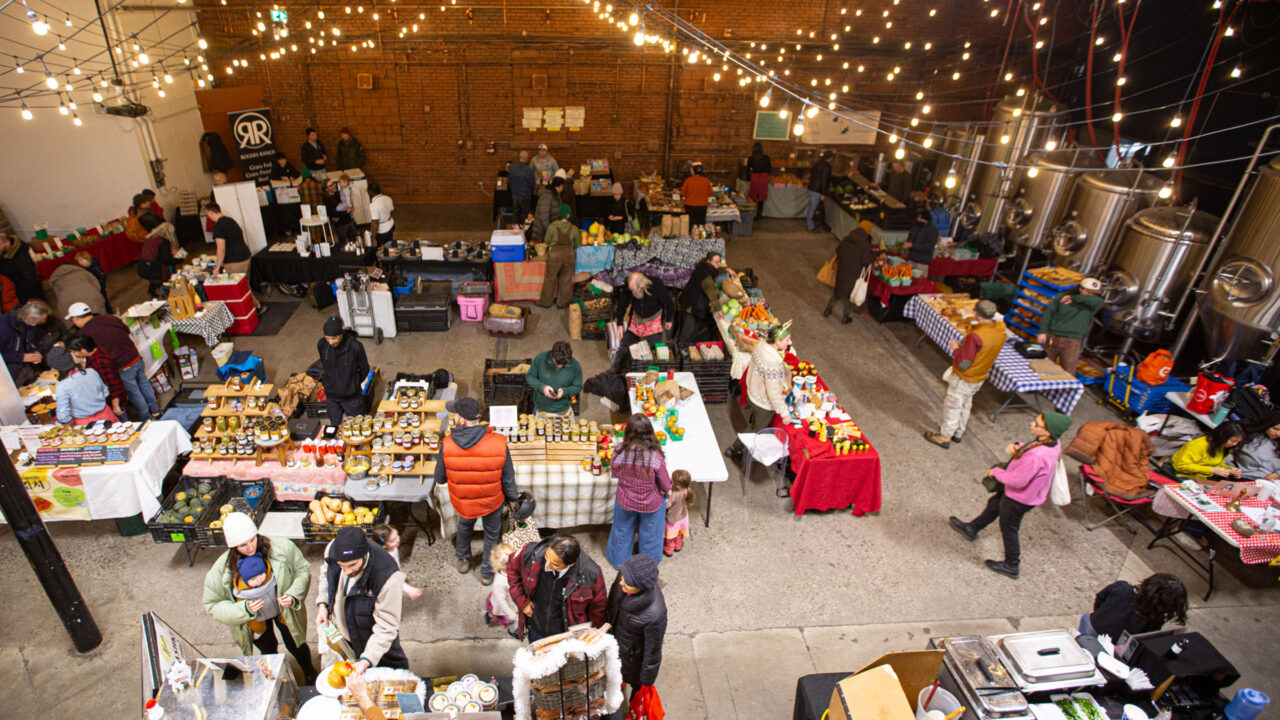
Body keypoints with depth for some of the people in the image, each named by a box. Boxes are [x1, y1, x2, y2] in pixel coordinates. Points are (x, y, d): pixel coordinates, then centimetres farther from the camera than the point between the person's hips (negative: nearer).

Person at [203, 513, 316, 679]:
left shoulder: (281, 547, -32)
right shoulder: (221, 569, -28)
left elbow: (302, 570, -16)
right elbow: (212, 606, -16)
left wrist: (293, 596, -30)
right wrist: (244, 609, -31)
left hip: (284, 611, -1)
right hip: (254, 620, 1)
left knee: (296, 646, 22)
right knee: (268, 651, 27)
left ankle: (310, 674, 55)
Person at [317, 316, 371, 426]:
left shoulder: (355, 346, -26)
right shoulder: (321, 345, -14)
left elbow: (364, 369, -9)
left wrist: (355, 384, 4)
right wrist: (326, 382, 8)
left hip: (351, 396, -3)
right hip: (331, 396, 3)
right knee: (335, 426, 19)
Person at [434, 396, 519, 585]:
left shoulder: (447, 445, -28)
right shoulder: (499, 443, -30)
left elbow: (440, 479, -12)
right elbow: (508, 480, -18)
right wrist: (513, 498, 2)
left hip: (462, 502, 1)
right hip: (492, 502, -1)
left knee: (464, 526, 35)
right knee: (492, 534, 27)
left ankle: (462, 560, 59)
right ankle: (487, 573, 47)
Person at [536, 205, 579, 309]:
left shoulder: (552, 226, -11)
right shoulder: (574, 229, -6)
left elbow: (546, 240, 0)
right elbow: (577, 245, 5)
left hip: (555, 253, -1)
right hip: (569, 253, 2)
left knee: (550, 278, 11)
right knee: (566, 279, 12)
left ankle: (545, 302, 20)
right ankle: (562, 302, 20)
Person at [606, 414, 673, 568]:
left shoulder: (619, 451, -28)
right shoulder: (655, 457, -35)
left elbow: (614, 474, -6)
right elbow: (666, 485, -19)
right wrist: (668, 491, 4)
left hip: (624, 502, 2)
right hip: (650, 504, -1)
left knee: (622, 531, 31)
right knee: (649, 533, 29)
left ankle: (619, 559, 56)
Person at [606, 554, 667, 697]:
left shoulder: (655, 615, -44)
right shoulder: (626, 577, -31)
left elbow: (653, 650, -24)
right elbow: (612, 601, -6)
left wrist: (647, 680, -7)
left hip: (633, 656, -4)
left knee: (636, 684, 30)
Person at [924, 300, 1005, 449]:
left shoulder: (976, 336, -34)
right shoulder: (1000, 332, -8)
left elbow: (963, 364, -29)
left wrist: (955, 349, -12)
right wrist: (962, 345, 4)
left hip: (964, 378, -8)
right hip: (980, 377, 8)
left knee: (952, 406, 10)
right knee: (965, 405, 26)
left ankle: (944, 437, 25)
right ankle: (958, 433, 43)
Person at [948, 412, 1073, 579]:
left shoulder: (1036, 457, -42)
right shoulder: (1052, 443, -15)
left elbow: (1017, 480, -32)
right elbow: (1028, 449, 6)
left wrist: (996, 471, -15)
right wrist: (1016, 446, -15)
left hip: (1019, 498, -9)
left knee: (1008, 529, 15)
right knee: (994, 505, 30)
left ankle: (1011, 566, 38)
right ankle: (971, 529, 55)